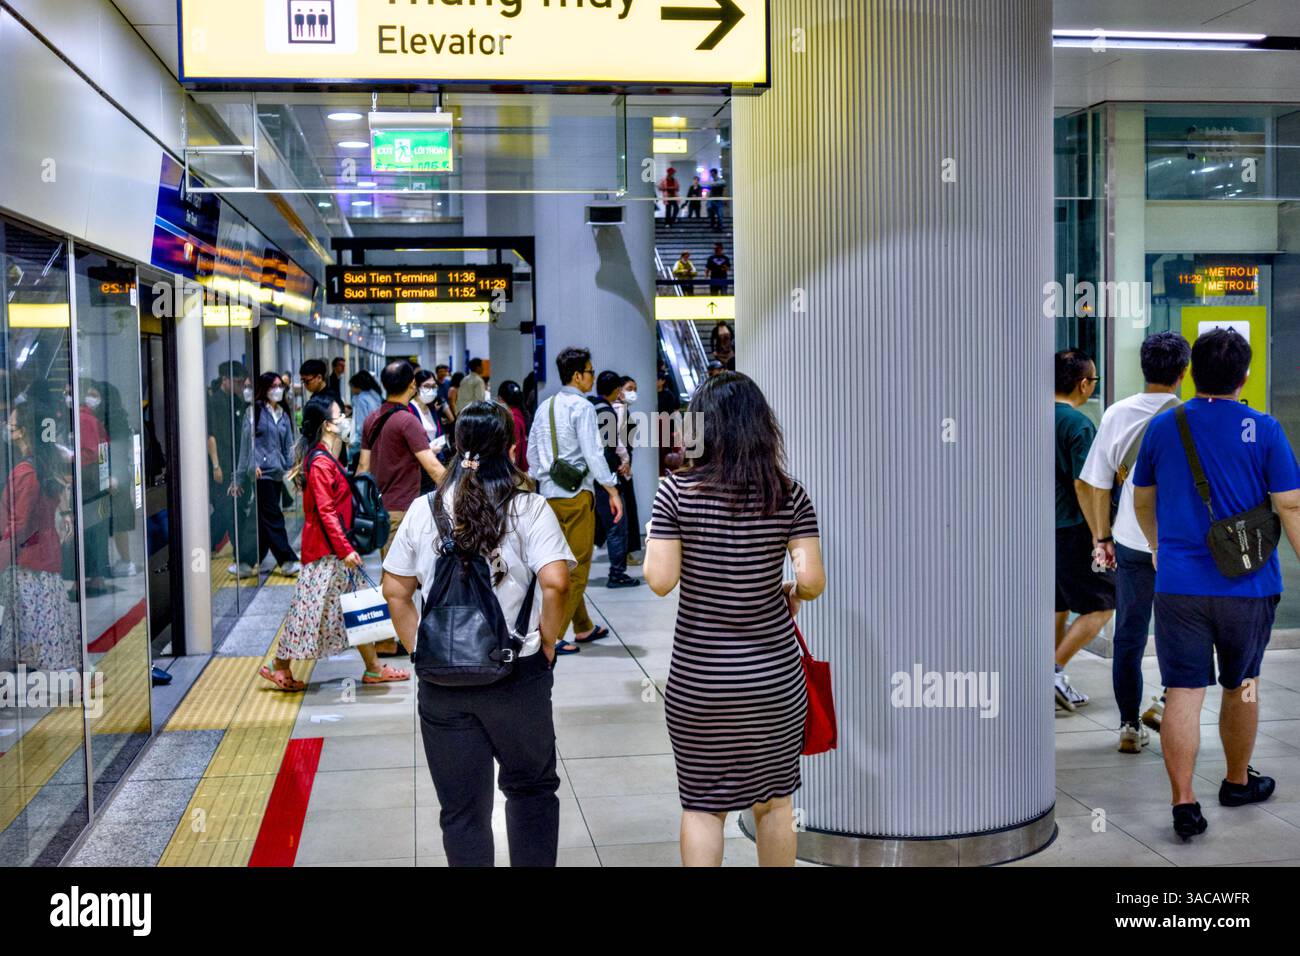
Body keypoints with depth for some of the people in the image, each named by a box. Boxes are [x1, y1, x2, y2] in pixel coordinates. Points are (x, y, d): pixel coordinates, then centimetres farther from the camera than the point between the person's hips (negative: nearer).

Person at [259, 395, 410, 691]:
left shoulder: (328, 459, 13)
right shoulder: (320, 463, -17)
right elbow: (325, 512, -21)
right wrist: (345, 549, -22)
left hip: (335, 546, 10)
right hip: (325, 547, -10)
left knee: (354, 607, 10)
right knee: (312, 604, -1)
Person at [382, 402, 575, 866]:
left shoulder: (424, 510, 1)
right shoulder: (529, 508, -9)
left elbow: (395, 592, 4)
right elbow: (554, 583, -19)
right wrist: (547, 645, -5)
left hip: (442, 683, 2)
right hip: (518, 673, -2)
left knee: (461, 808, 12)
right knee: (531, 788, 20)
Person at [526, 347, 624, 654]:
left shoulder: (545, 407, 11)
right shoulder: (582, 407, -12)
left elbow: (532, 452, 16)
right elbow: (593, 454, -17)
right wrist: (613, 491, -12)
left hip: (549, 493, 8)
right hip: (577, 494, -8)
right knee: (577, 566, -2)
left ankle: (584, 628, 28)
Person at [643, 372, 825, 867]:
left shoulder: (677, 491, -9)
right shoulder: (789, 495, -5)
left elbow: (660, 580, -12)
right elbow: (812, 580, -10)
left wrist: (649, 552, 8)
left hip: (697, 682, -1)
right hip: (774, 676, 2)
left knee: (702, 805, 11)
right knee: (774, 800, 17)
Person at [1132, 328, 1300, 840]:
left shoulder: (1162, 427, 2)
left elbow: (1142, 501, 14)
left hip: (1178, 584, 0)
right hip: (1248, 586, 0)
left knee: (1184, 692, 0)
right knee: (1241, 687, 18)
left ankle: (1183, 803, -7)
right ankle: (1238, 782, 36)